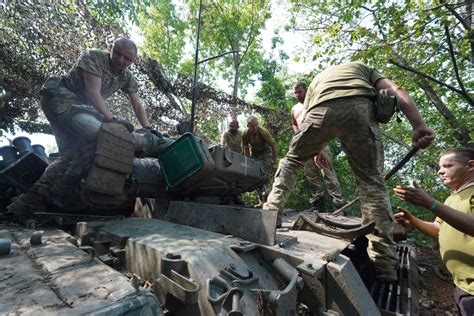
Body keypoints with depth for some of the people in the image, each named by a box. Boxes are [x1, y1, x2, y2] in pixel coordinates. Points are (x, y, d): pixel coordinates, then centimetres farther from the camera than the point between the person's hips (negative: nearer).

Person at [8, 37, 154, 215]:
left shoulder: (127, 77, 5)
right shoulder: (93, 57, -14)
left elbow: (137, 105, 3)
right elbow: (93, 93, -25)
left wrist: (149, 129, -10)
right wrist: (112, 120, -35)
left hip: (79, 107, 8)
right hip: (59, 96, -8)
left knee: (72, 153, -5)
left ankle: (29, 201, -1)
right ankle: (63, 188, -23)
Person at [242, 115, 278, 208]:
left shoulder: (264, 132, -27)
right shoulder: (245, 134, -17)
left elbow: (273, 146, -18)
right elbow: (246, 150, -3)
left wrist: (274, 162, -17)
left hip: (266, 152, -4)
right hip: (254, 153, 4)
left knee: (265, 175, -18)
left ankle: (265, 200, -19)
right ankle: (261, 200, 10)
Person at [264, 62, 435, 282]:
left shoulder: (317, 79, 44)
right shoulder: (363, 68, 39)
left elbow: (307, 114, 42)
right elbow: (395, 90, 18)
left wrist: (316, 148, 54)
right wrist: (419, 125, 6)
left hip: (321, 111, 1)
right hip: (360, 107, 0)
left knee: (291, 160, 22)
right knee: (371, 181, 4)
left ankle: (271, 211, 15)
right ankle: (385, 264, 3)